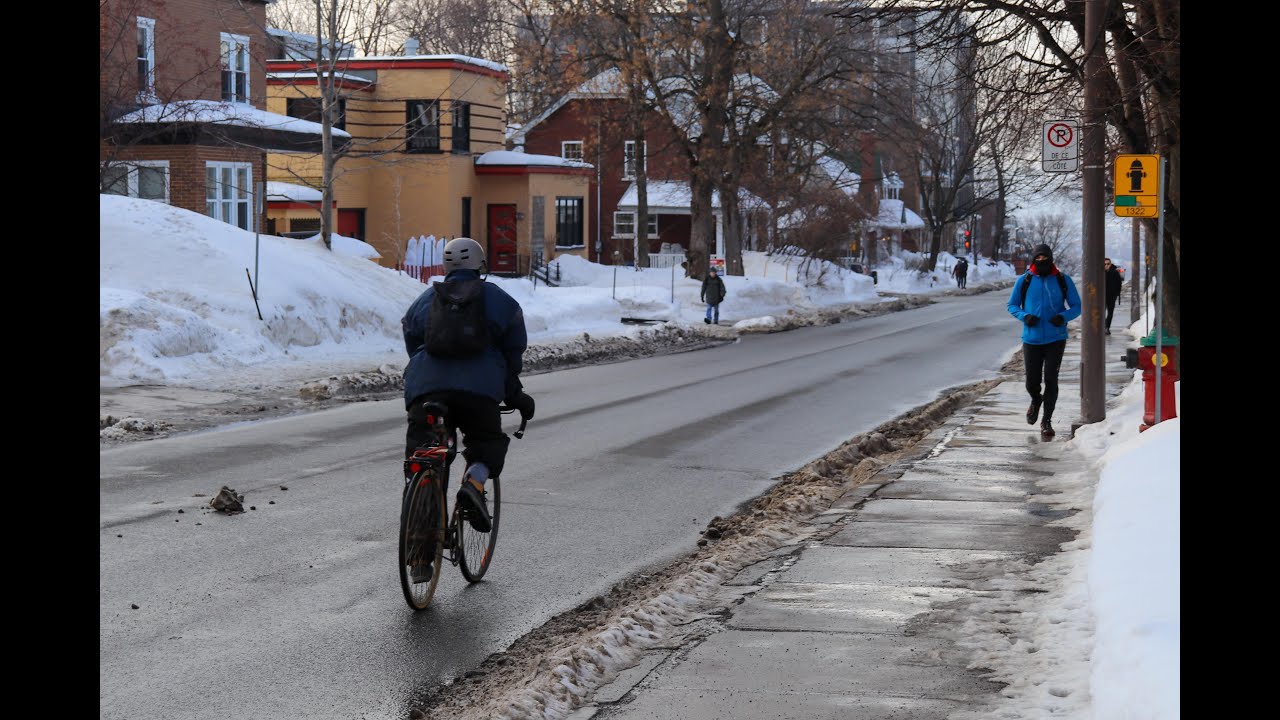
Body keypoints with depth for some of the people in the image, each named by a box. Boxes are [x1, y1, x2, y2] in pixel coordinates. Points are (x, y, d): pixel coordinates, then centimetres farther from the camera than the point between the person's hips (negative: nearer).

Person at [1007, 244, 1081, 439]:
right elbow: (1012, 305, 9)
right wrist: (1024, 316, -11)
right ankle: (1036, 401, 38)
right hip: (1032, 339, 1)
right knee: (1032, 382, 2)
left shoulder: (1063, 281, 1)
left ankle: (1047, 421, 9)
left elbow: (1076, 306, 6)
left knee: (1051, 380, -5)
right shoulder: (1024, 281, 2)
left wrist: (1064, 317, -15)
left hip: (1055, 339, -1)